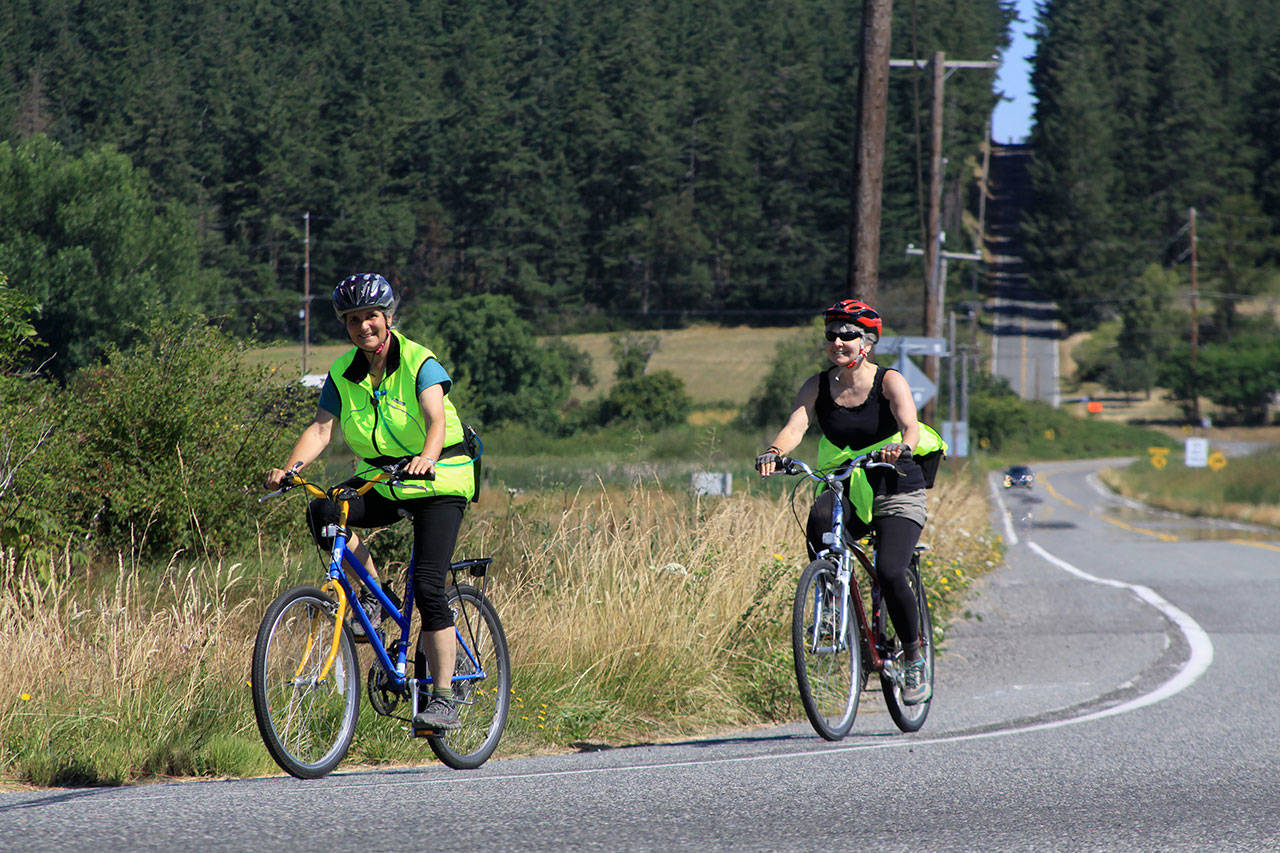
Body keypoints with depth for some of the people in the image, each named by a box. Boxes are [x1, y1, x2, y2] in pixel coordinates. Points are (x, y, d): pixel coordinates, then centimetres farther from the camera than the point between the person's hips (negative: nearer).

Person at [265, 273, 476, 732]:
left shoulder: (420, 363, -16)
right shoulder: (343, 373, -2)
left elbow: (435, 417, -31)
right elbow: (321, 428, -12)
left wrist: (427, 457, -53)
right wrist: (290, 467, -32)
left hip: (438, 482, -5)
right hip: (381, 482, 5)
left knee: (428, 586, -17)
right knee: (321, 512, -25)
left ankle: (443, 698, -11)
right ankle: (372, 594, -4)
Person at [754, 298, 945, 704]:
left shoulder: (889, 382, -9)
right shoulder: (818, 386, 1)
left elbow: (911, 429, -24)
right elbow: (795, 426, -14)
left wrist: (900, 447, -48)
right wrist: (773, 452, -36)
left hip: (897, 492, -3)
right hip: (847, 491, 3)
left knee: (889, 572, -23)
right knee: (819, 518, -34)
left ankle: (915, 662, -3)